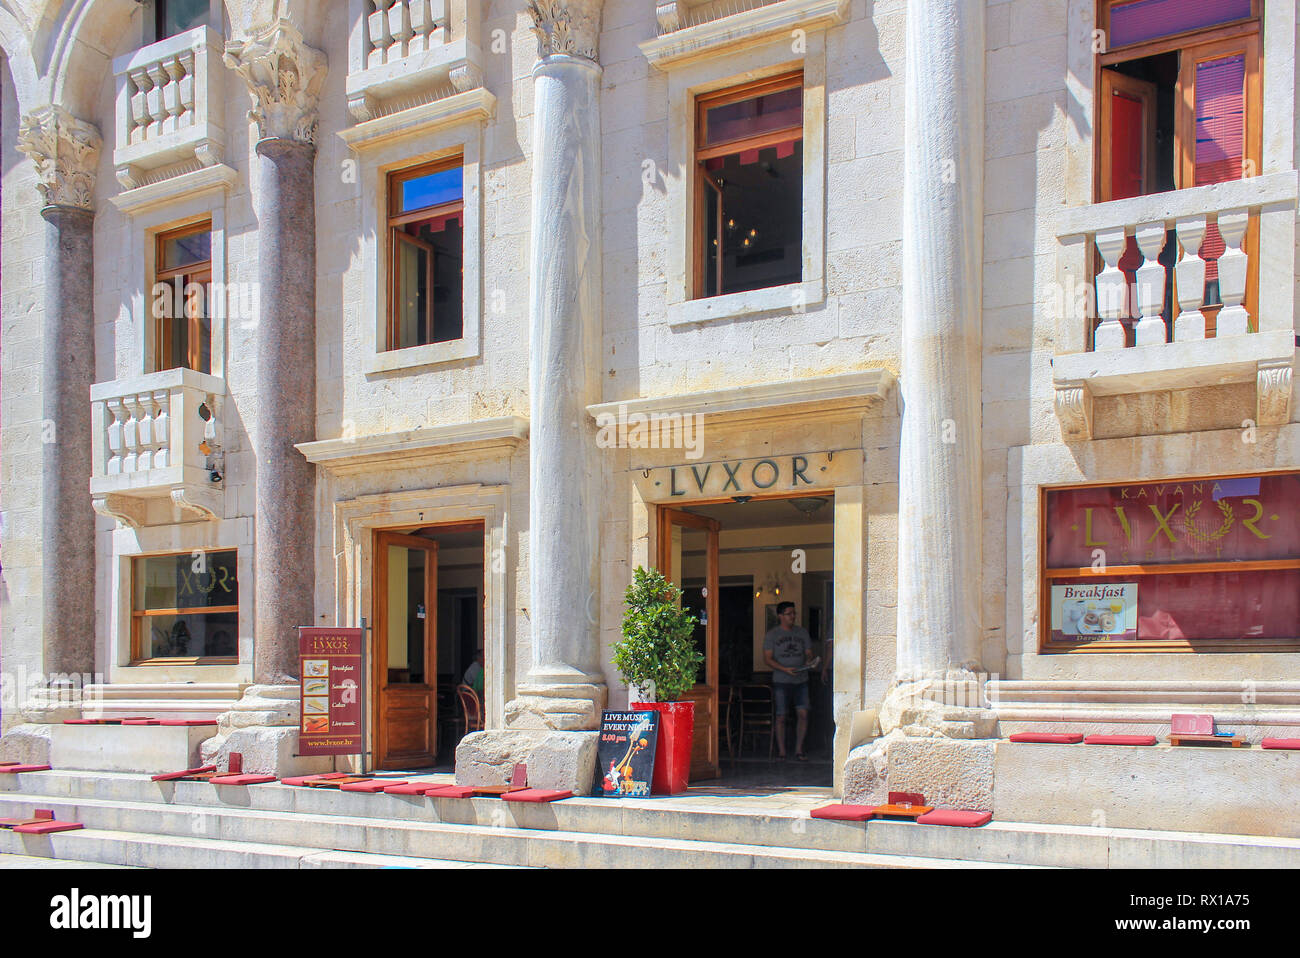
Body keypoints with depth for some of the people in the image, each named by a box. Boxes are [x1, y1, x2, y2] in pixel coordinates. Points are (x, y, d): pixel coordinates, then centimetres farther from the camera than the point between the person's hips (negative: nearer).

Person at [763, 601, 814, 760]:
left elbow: (809, 653, 15)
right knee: (781, 717, -1)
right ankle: (781, 751, 9)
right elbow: (767, 658, -4)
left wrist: (808, 662, -9)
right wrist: (785, 669, -17)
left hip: (801, 681, 3)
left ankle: (799, 749, 6)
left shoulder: (802, 632, 12)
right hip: (781, 682, -3)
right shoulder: (772, 634, 1)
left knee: (803, 714, -5)